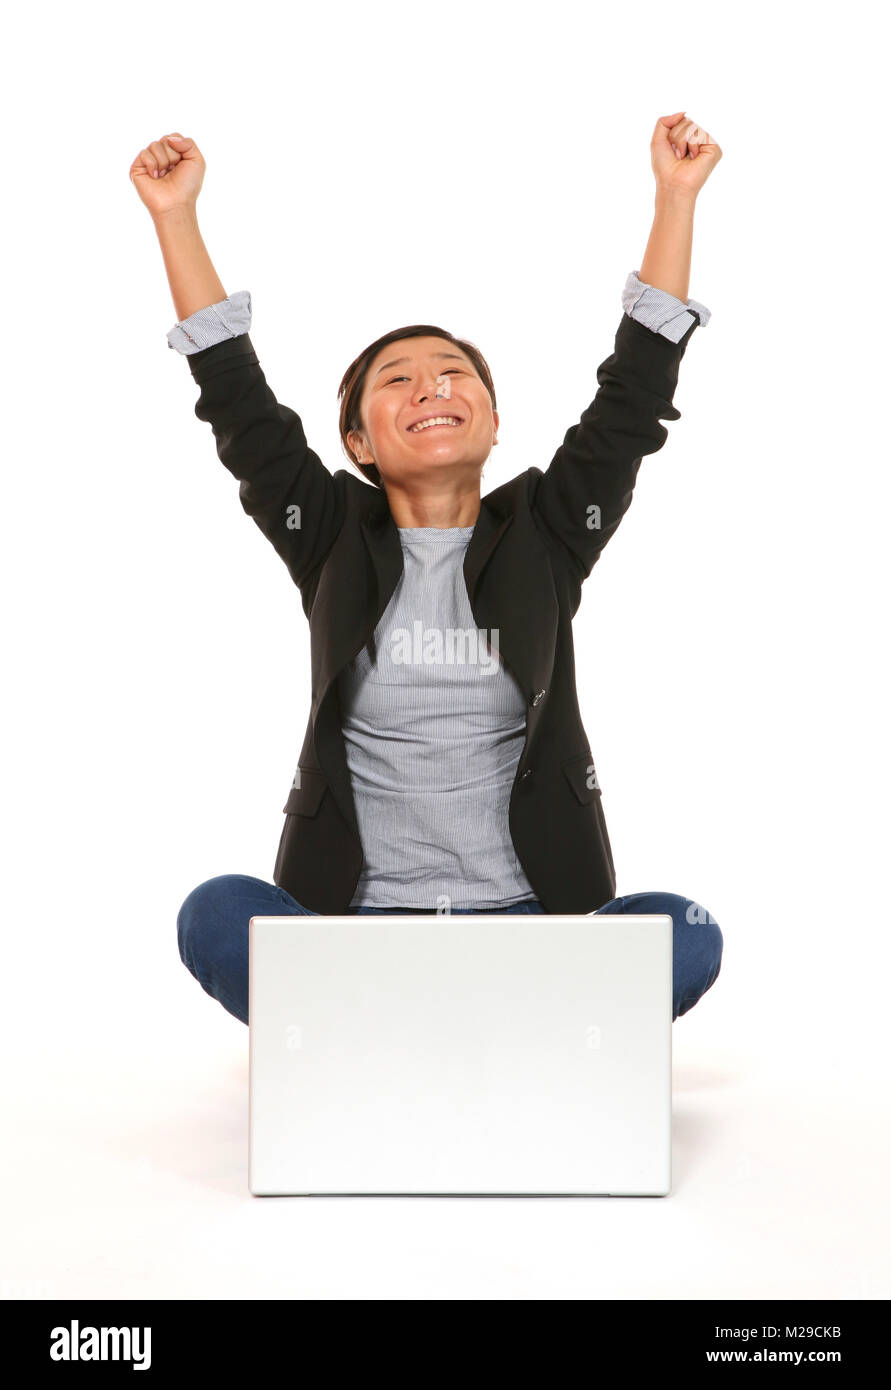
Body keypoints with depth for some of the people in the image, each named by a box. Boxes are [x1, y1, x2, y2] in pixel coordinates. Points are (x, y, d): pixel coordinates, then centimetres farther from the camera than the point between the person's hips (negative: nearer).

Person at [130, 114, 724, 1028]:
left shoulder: (544, 535, 7)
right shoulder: (334, 542, 7)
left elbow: (637, 389, 3)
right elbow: (240, 406, 2)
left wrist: (675, 199, 1)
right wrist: (175, 216, -1)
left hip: (526, 916, 1)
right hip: (359, 912, 0)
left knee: (686, 937, -26)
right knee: (215, 914, -29)